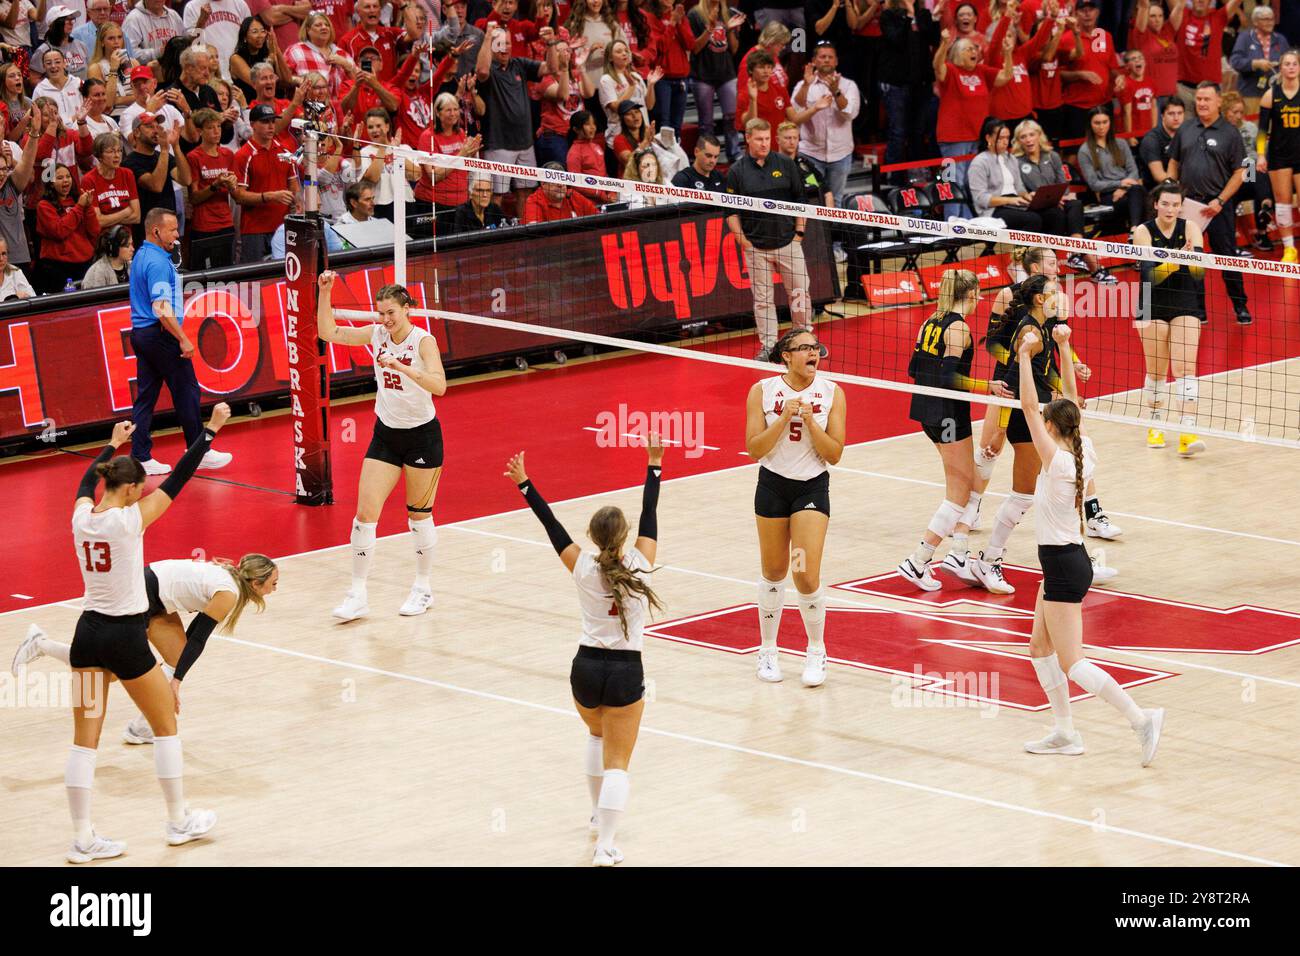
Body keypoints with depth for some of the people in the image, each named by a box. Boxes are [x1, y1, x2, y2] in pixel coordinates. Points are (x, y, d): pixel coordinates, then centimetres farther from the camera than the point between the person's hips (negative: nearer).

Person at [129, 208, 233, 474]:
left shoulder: (141, 256, 13)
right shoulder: (158, 262, -18)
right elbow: (162, 309, -25)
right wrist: (183, 340, -21)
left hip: (140, 333, 10)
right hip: (160, 335, -10)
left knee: (145, 396, 8)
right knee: (186, 392, 1)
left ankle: (141, 457, 6)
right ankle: (200, 452, 9)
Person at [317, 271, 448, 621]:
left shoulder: (423, 340, -16)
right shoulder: (377, 334, -1)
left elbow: (439, 385, -30)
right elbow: (329, 332, 2)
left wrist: (403, 367, -43)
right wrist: (325, 291, -8)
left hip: (422, 435, -4)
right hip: (385, 435, 4)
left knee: (419, 515, 7)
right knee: (365, 514, -5)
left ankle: (423, 589, 25)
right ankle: (358, 595, -1)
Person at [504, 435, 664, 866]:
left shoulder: (583, 568, -8)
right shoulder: (639, 565, -10)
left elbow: (551, 524, -2)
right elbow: (649, 515, 0)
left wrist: (524, 484, 5)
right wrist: (654, 465, 8)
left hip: (586, 668, 2)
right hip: (626, 671, -2)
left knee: (597, 735, 32)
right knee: (617, 762, 0)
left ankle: (599, 815, 38)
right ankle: (605, 845, -12)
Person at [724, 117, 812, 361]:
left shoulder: (786, 164, 2)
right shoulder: (737, 171, -1)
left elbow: (800, 200, 8)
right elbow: (731, 211, 2)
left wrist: (799, 232, 2)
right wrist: (743, 241, -5)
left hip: (788, 243, 1)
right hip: (756, 247, -1)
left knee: (799, 293, 5)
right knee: (762, 299, 3)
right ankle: (768, 346, 12)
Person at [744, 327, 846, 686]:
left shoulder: (832, 393, -6)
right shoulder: (763, 391, -6)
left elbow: (834, 454, -7)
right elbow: (753, 449, -10)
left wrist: (810, 420, -19)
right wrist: (784, 418, -20)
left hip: (813, 488, -1)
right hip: (772, 485, 1)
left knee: (807, 577, -10)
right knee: (773, 573, 11)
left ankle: (816, 651, 10)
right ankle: (768, 649, 28)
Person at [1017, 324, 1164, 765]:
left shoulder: (1056, 461, -21)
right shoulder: (1084, 452, -1)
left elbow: (1028, 407, -23)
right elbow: (1072, 400, 9)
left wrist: (1026, 356, -19)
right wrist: (1064, 348, 10)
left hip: (1063, 565, -9)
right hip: (1069, 559, 9)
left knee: (1072, 665, -7)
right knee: (1040, 649, 17)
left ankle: (1141, 718, -14)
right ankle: (1064, 733, 20)